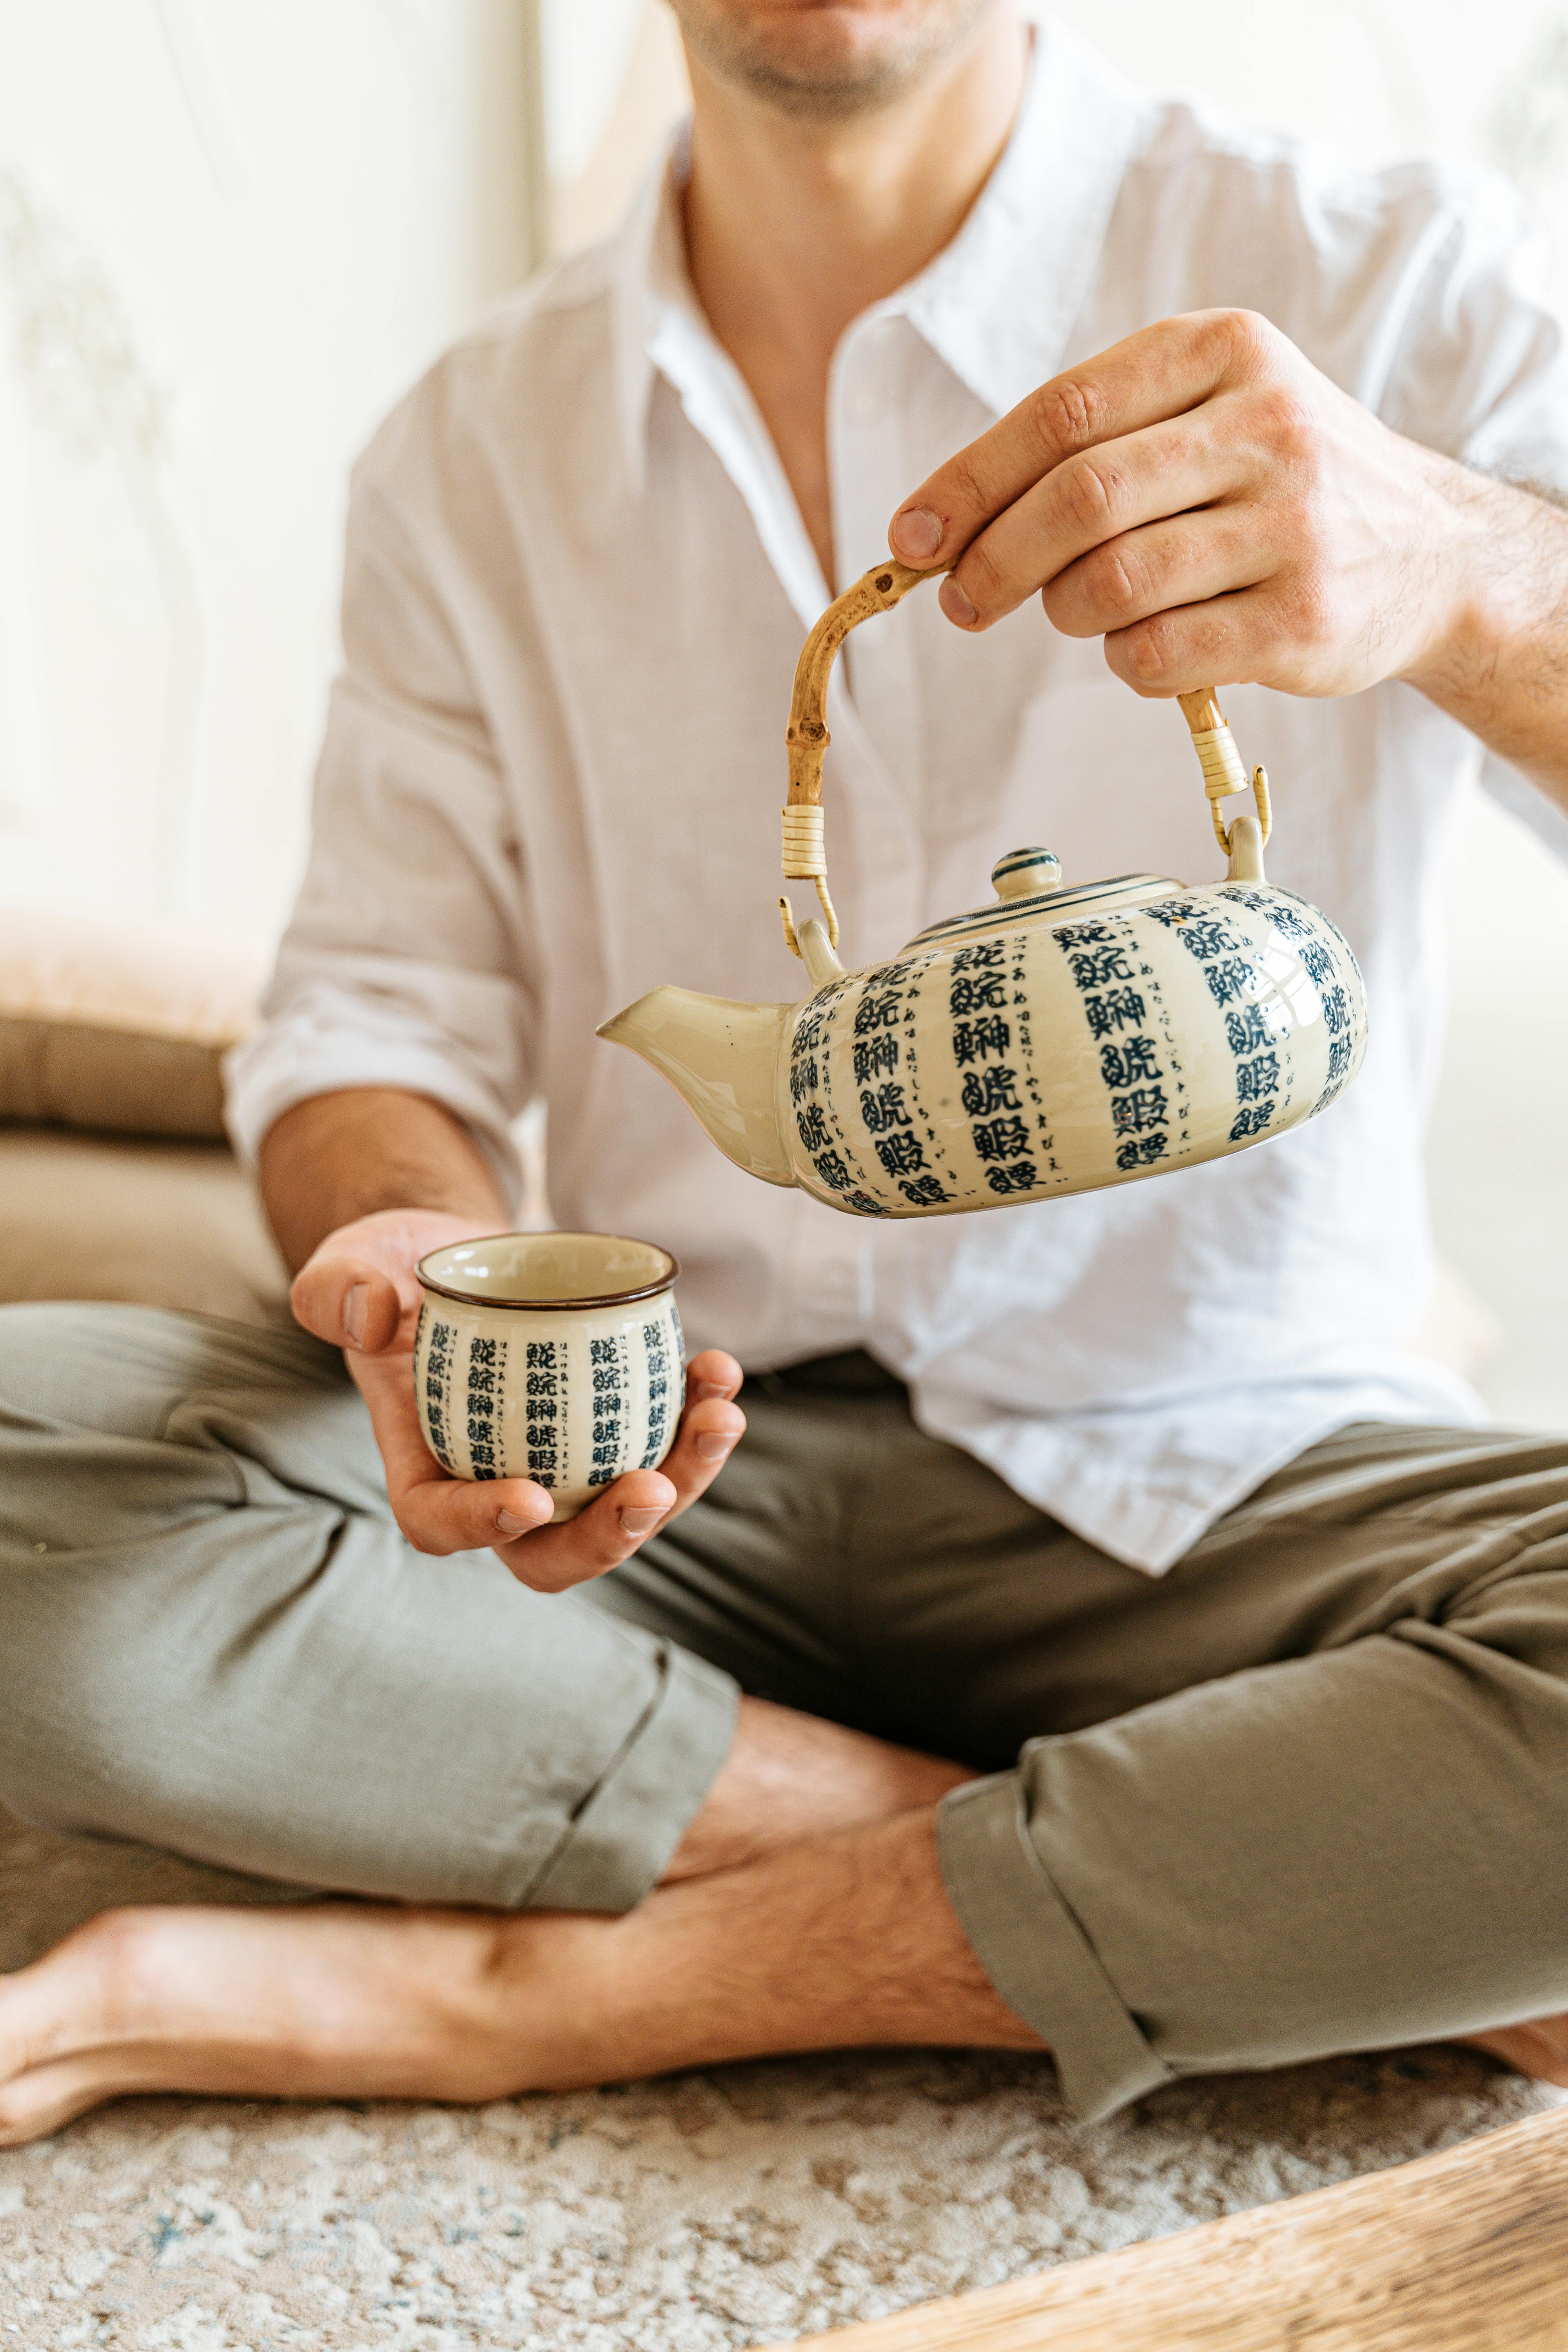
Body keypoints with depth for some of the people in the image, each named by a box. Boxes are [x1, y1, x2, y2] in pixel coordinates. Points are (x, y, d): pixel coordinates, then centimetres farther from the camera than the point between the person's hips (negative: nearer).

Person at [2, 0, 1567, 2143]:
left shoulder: (1391, 294, -4)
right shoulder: (473, 447, 5)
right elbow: (373, 1019, 2)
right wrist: (414, 1262, -21)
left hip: (1203, 1473, -2)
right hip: (666, 1452, 3)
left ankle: (506, 1992, -20)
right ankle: (1221, 1900, -15)